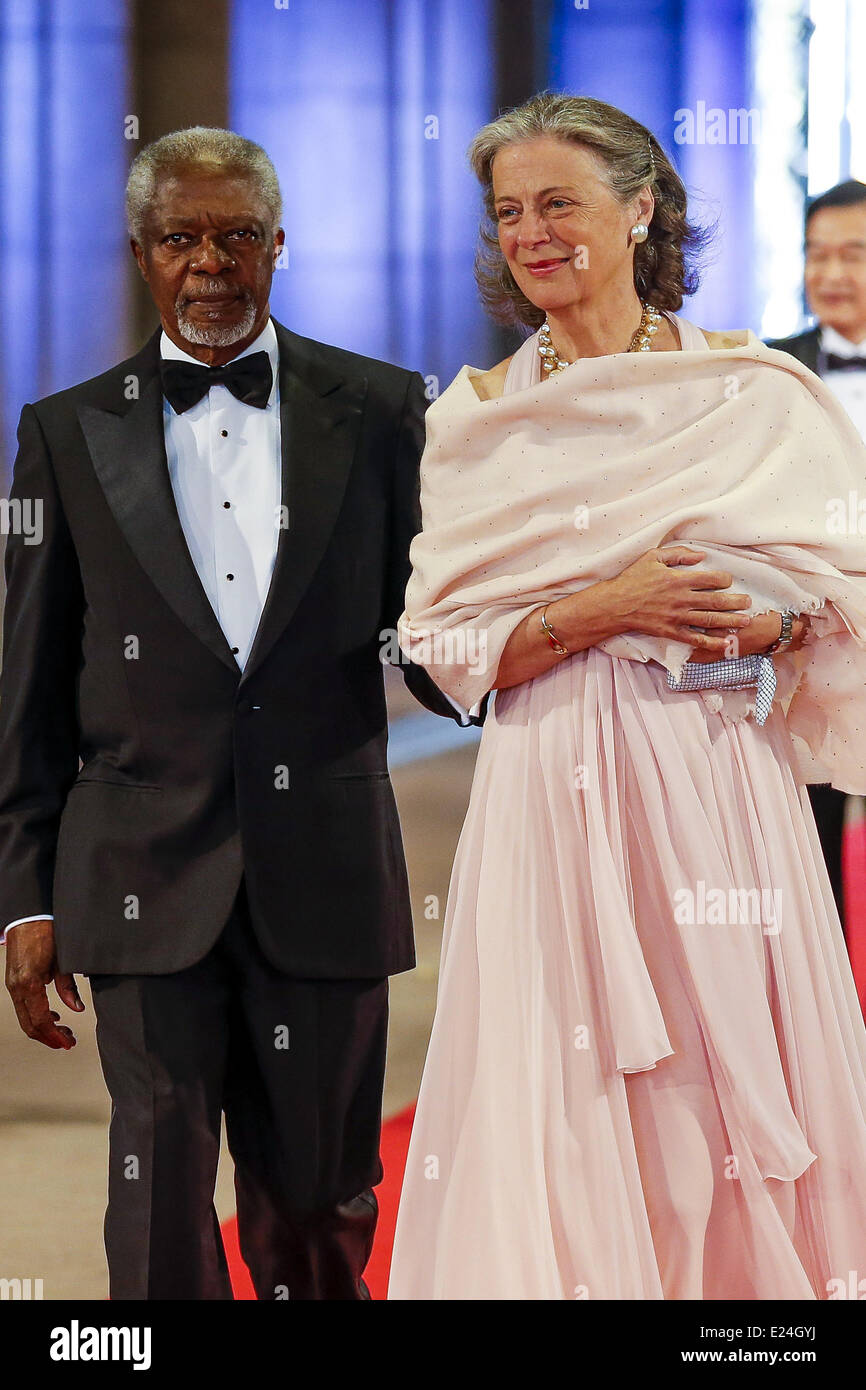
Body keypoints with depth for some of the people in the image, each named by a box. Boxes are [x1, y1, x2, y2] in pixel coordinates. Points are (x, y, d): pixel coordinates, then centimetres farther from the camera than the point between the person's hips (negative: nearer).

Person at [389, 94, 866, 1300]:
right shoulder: (477, 420, 8)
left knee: (730, 1104, 0)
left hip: (719, 792, 0)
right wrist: (602, 611, -11)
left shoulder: (756, 394, 5)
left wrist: (755, 621, -13)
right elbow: (444, 647, 4)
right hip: (551, 795, 1)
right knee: (562, 1124, -3)